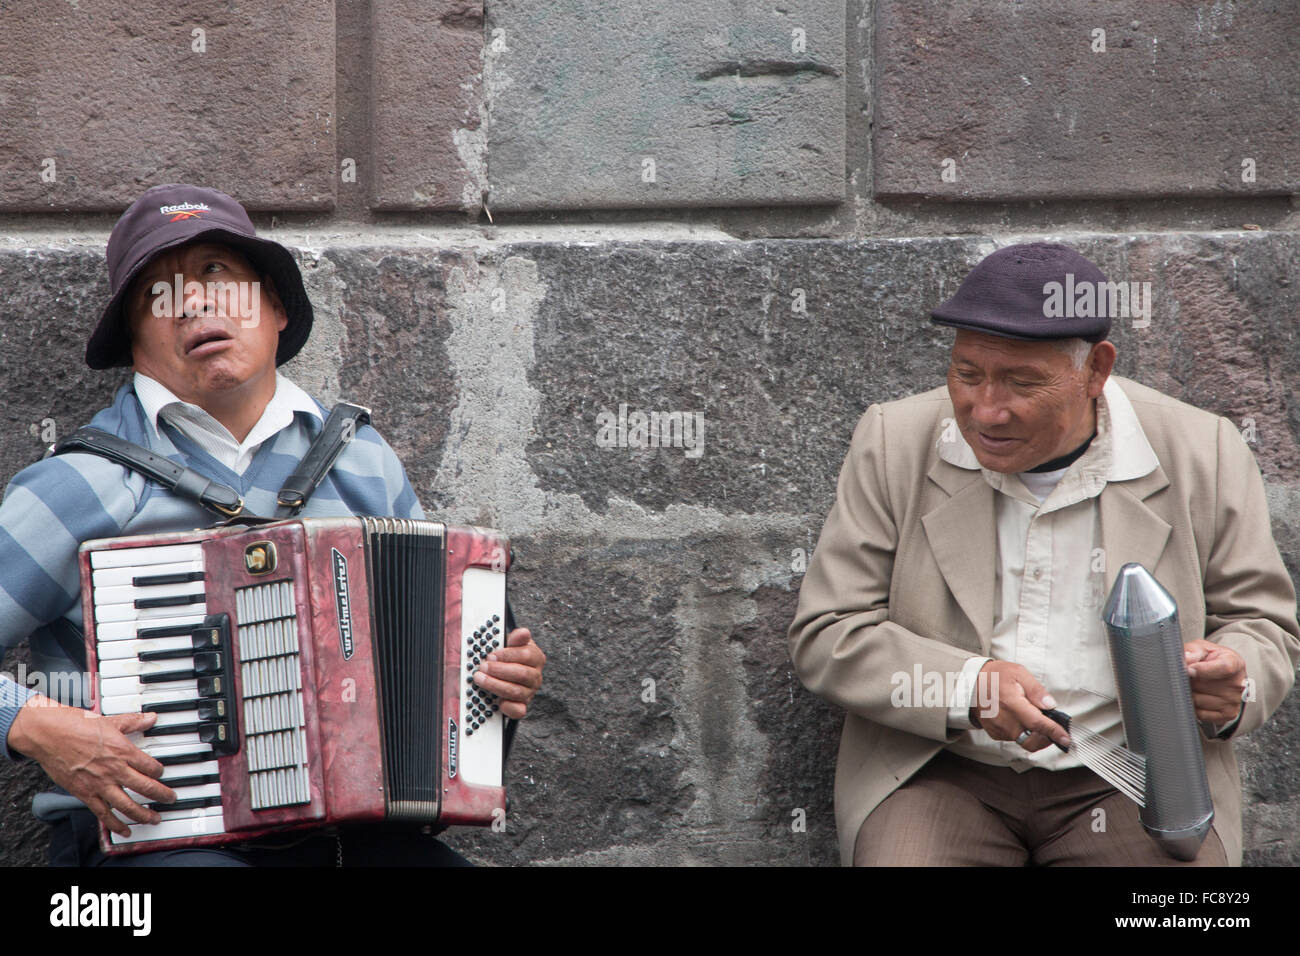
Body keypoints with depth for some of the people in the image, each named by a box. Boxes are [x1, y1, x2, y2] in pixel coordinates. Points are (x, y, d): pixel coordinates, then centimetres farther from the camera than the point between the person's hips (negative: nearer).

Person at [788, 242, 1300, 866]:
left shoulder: (1204, 456, 0)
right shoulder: (895, 445, 0)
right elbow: (824, 634, -1)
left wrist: (1232, 686, -16)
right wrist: (966, 686, -18)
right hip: (941, 771, 0)